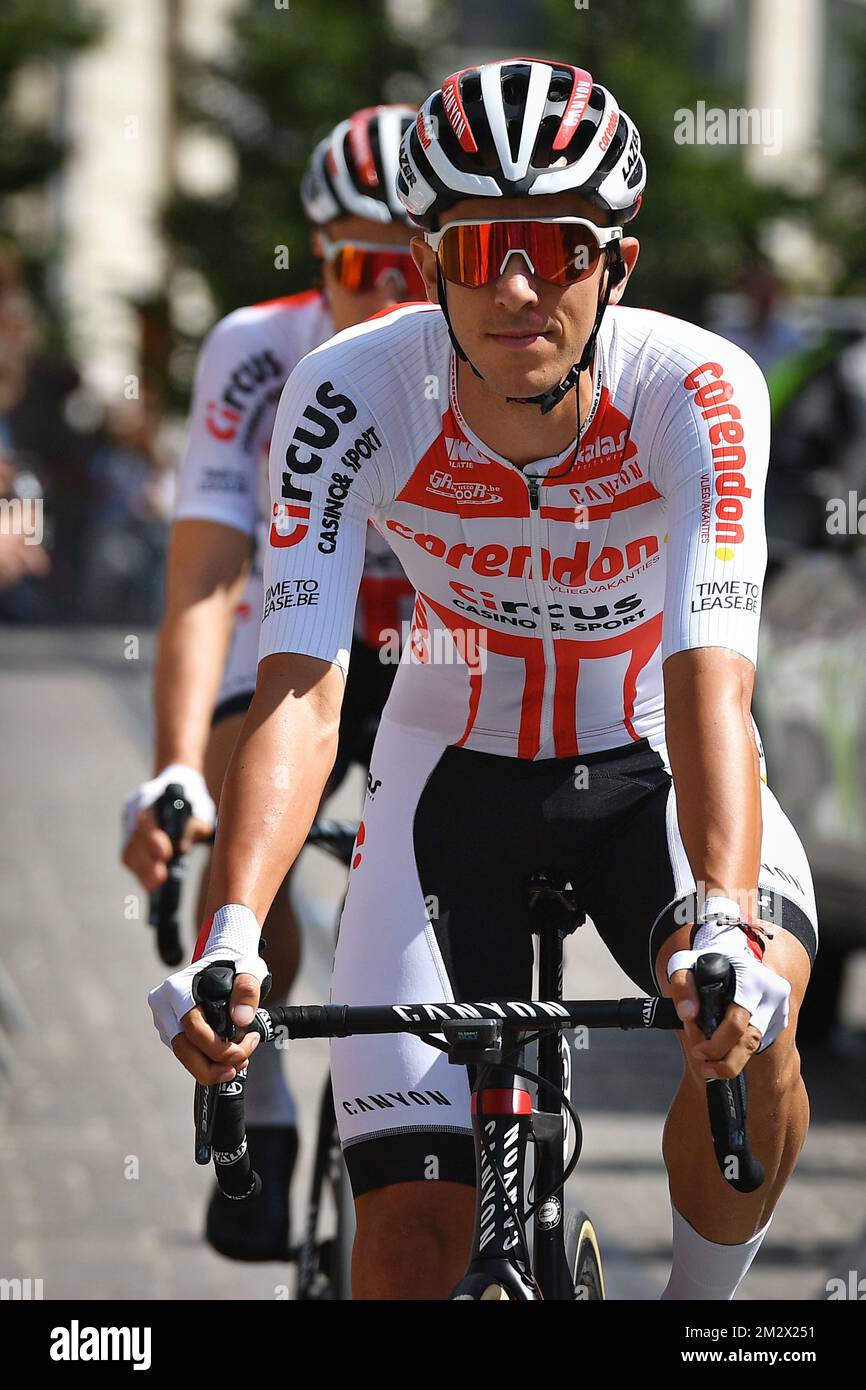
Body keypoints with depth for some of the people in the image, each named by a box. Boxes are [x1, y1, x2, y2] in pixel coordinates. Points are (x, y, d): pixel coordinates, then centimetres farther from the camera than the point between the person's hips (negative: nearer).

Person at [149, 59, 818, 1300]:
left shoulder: (697, 391, -27)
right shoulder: (351, 395, -25)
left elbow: (711, 685, -37)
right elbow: (299, 694, -32)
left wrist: (725, 933, -54)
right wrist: (228, 941, -49)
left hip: (651, 771, 0)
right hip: (454, 773, 0)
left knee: (748, 1026, -32)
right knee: (414, 1227, -13)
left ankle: (699, 1305, -3)